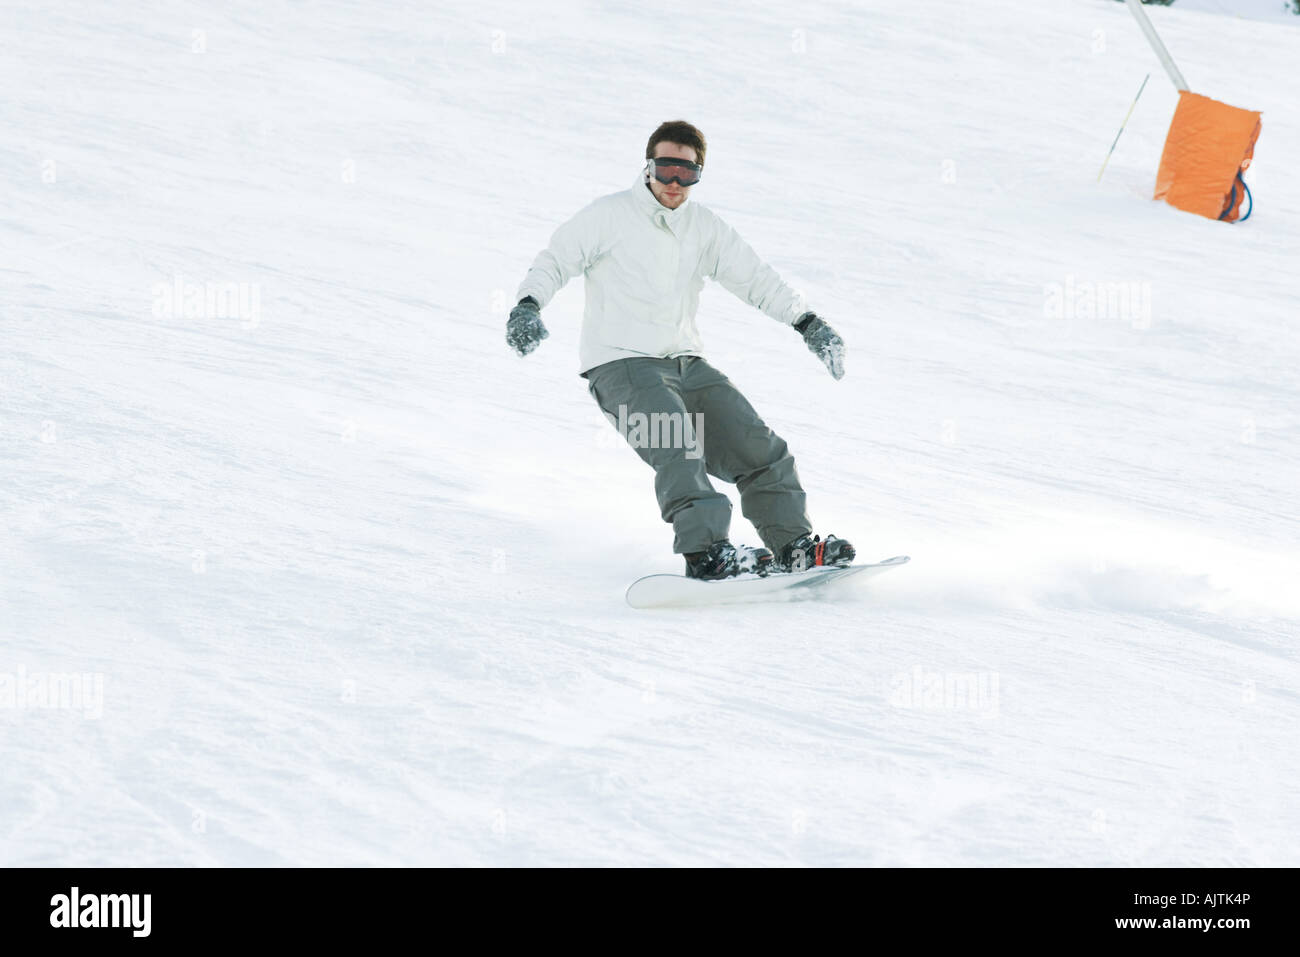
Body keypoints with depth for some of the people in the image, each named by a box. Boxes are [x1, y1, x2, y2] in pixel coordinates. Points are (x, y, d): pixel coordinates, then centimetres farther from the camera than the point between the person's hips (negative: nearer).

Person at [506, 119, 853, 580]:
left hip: (685, 363, 6)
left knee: (759, 447, 1)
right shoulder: (610, 215, -2)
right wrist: (528, 304, -21)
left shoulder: (706, 227, 12)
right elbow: (555, 261, -2)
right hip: (621, 364, -6)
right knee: (677, 445, -29)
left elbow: (756, 278, 16)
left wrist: (807, 322, 6)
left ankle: (793, 545, 10)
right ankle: (705, 550, -37)